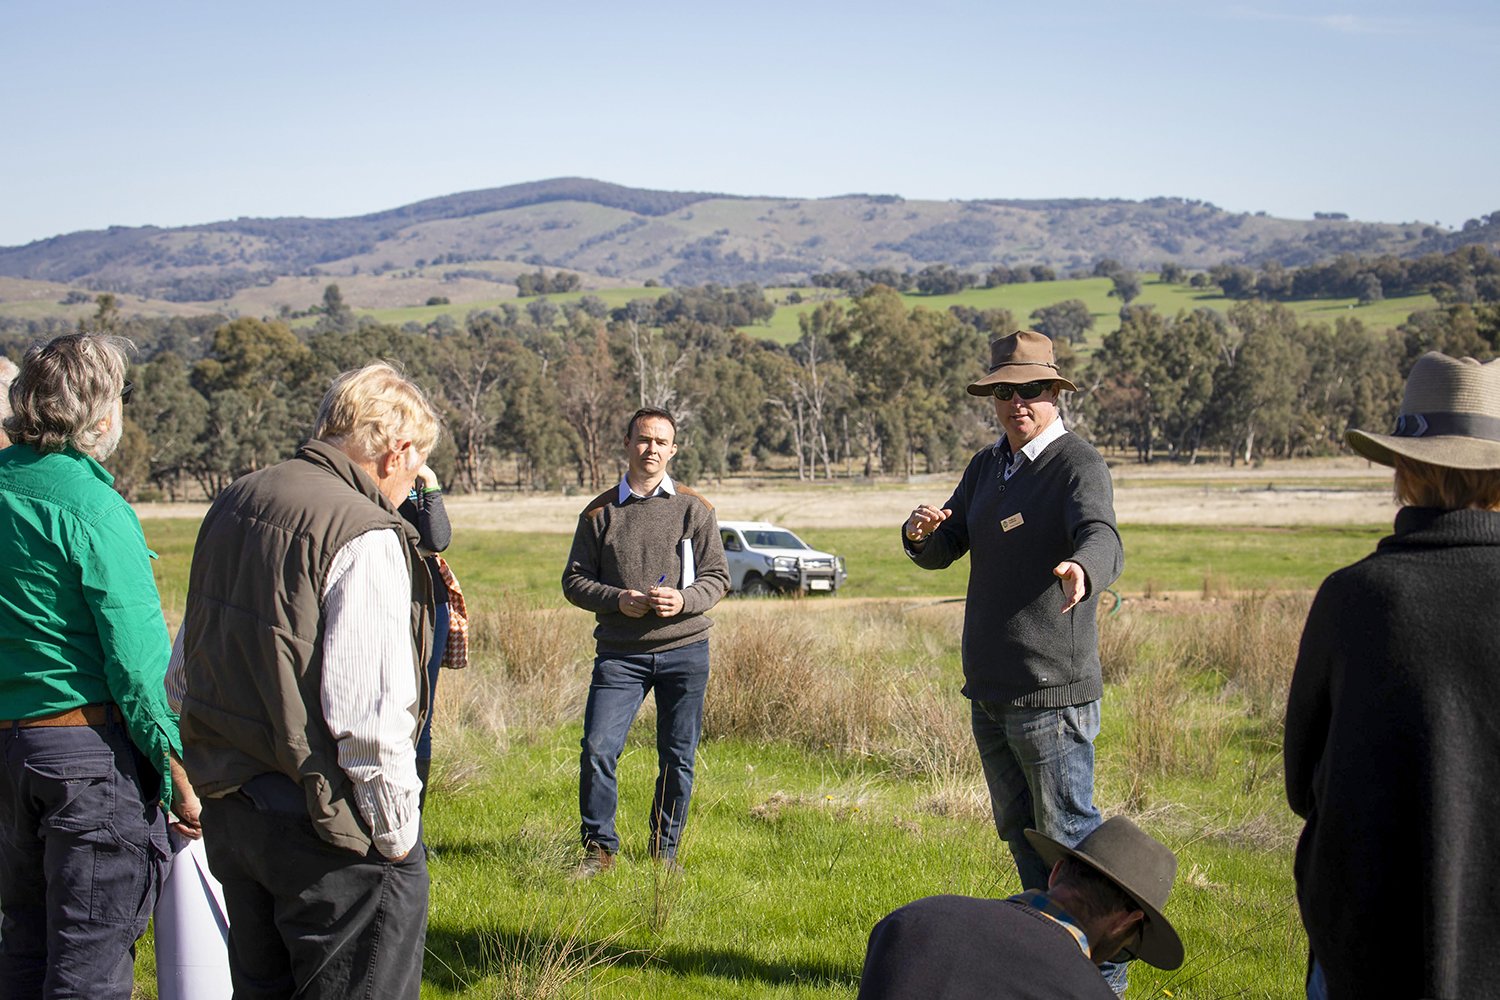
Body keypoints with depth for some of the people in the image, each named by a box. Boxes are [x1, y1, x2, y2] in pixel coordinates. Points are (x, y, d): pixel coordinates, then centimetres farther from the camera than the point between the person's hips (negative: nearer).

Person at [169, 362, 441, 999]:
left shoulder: (232, 505, 8)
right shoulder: (367, 539, -19)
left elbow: (181, 676, 16)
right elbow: (368, 716, -24)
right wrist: (396, 836, -12)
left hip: (226, 807, 9)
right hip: (323, 832, -8)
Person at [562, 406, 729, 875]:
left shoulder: (695, 509, 7)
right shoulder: (599, 512, 7)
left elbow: (717, 576, 6)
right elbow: (574, 580, 6)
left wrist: (683, 600, -14)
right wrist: (617, 599, -12)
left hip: (684, 649, 0)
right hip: (620, 653, 0)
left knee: (678, 757, 5)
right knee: (597, 749, -10)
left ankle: (665, 849, 21)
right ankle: (599, 846, 7)